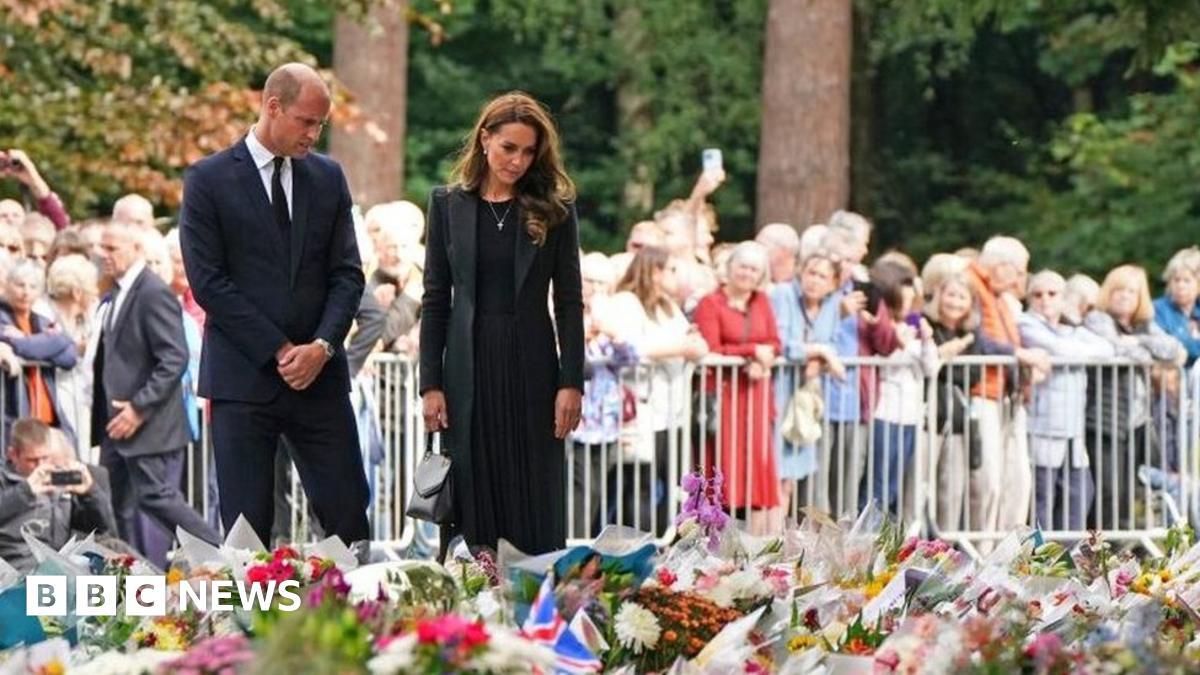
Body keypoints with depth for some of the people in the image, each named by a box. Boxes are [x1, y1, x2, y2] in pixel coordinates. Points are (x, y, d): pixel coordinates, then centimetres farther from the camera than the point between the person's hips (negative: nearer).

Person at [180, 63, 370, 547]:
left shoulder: (328, 177, 11)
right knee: (246, 528, -2)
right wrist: (279, 351, -11)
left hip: (319, 375, 3)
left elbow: (347, 273, 9)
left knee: (347, 514, 0)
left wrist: (322, 346, -8)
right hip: (243, 376, -3)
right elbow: (208, 282, -8)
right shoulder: (209, 180, -2)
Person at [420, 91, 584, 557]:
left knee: (536, 504, 1)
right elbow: (435, 299, 6)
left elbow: (569, 301, 3)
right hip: (469, 366, 1)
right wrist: (430, 383, -1)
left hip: (531, 366, -1)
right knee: (471, 503, 2)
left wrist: (571, 382, -5)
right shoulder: (448, 204, 5)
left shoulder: (553, 209, 3)